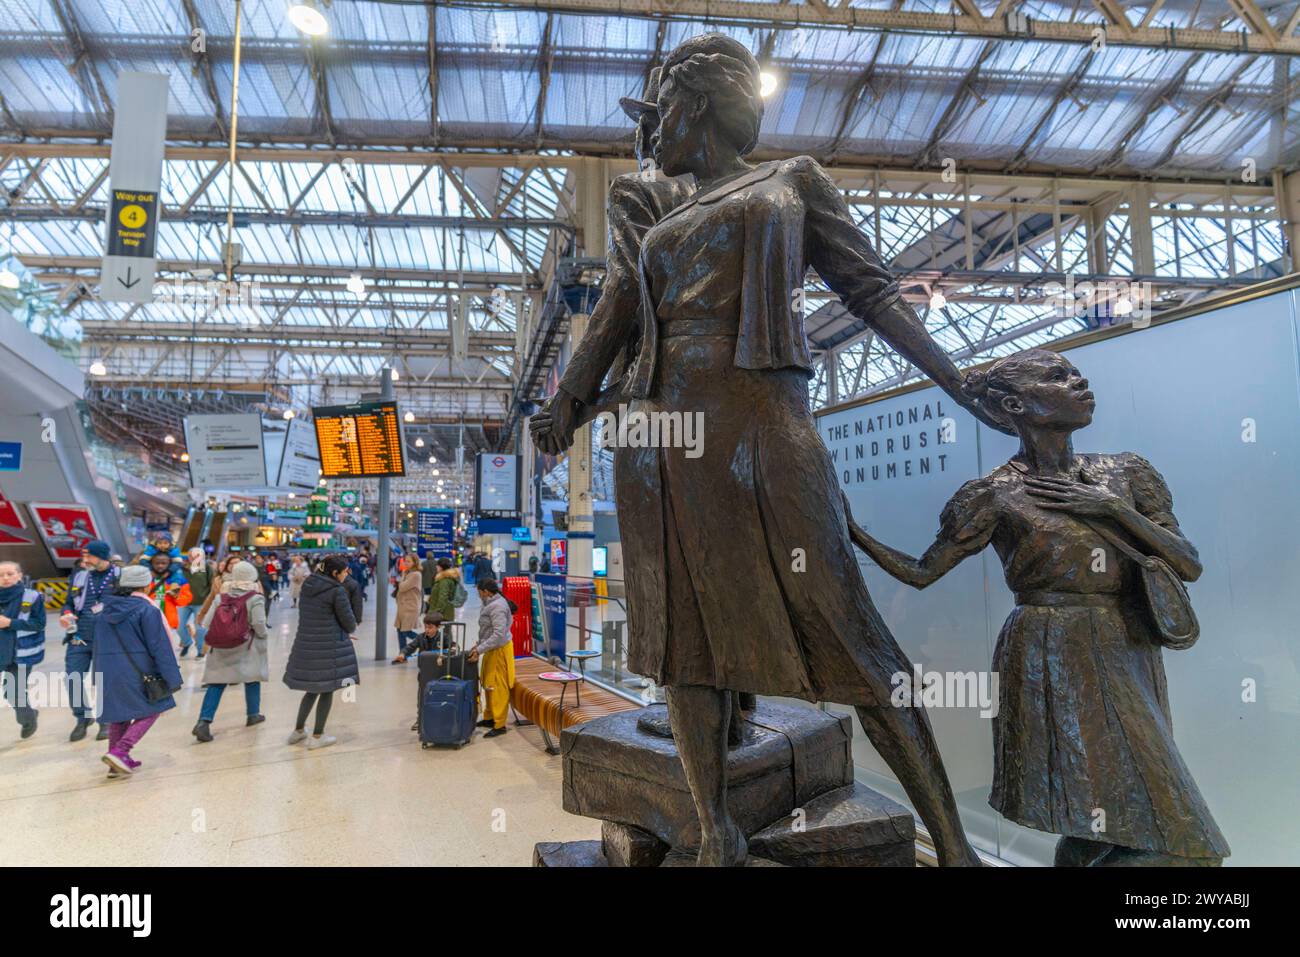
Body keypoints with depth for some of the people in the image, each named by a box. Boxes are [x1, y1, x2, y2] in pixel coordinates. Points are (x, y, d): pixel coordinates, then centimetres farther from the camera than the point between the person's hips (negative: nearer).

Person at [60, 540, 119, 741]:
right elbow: (69, 603, 17)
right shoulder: (78, 576, 8)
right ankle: (82, 717, 22)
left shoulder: (119, 577, -4)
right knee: (73, 678, 1)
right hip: (79, 638, 4)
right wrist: (67, 614, -4)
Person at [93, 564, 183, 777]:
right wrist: (171, 677, -8)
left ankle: (117, 762, 21)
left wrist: (100, 674, 24)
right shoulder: (147, 609, -12)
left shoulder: (107, 609, 10)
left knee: (118, 714, 18)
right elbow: (159, 646, -13)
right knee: (151, 710, 7)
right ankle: (119, 752, -8)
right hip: (136, 670, -7)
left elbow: (99, 645, 16)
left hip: (107, 671, 7)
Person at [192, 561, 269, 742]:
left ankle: (204, 722, -9)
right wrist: (265, 635, 3)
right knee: (252, 680, 16)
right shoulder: (255, 598, -12)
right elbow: (259, 625, -18)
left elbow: (207, 623, 1)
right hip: (248, 647, -3)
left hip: (221, 647, 3)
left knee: (216, 684, 3)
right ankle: (253, 714, 28)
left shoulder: (221, 597, 1)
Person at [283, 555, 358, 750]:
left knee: (313, 688, 22)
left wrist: (343, 633, 20)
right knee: (327, 690, 7)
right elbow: (349, 622, -11)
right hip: (329, 646, -7)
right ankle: (317, 736, 14)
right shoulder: (337, 590, -16)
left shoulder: (307, 585, 6)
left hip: (305, 644, 7)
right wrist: (349, 630, 14)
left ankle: (298, 730, 31)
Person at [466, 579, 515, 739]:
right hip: (491, 649, 10)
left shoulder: (498, 607, -22)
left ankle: (499, 725, 5)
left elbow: (499, 634, -28)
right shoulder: (491, 604, 9)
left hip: (499, 650, -10)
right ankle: (489, 717, 32)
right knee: (487, 684, 18)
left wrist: (480, 649, -28)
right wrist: (479, 644, 8)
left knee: (497, 687, -3)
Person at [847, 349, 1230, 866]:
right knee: (1178, 842, -7)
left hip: (1130, 656, 6)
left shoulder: (1125, 474, 7)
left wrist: (1115, 507, -10)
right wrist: (852, 532, -8)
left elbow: (1190, 565, 3)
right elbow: (920, 571, 0)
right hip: (1055, 663, -6)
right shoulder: (993, 495, -6)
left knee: (1102, 827, 10)